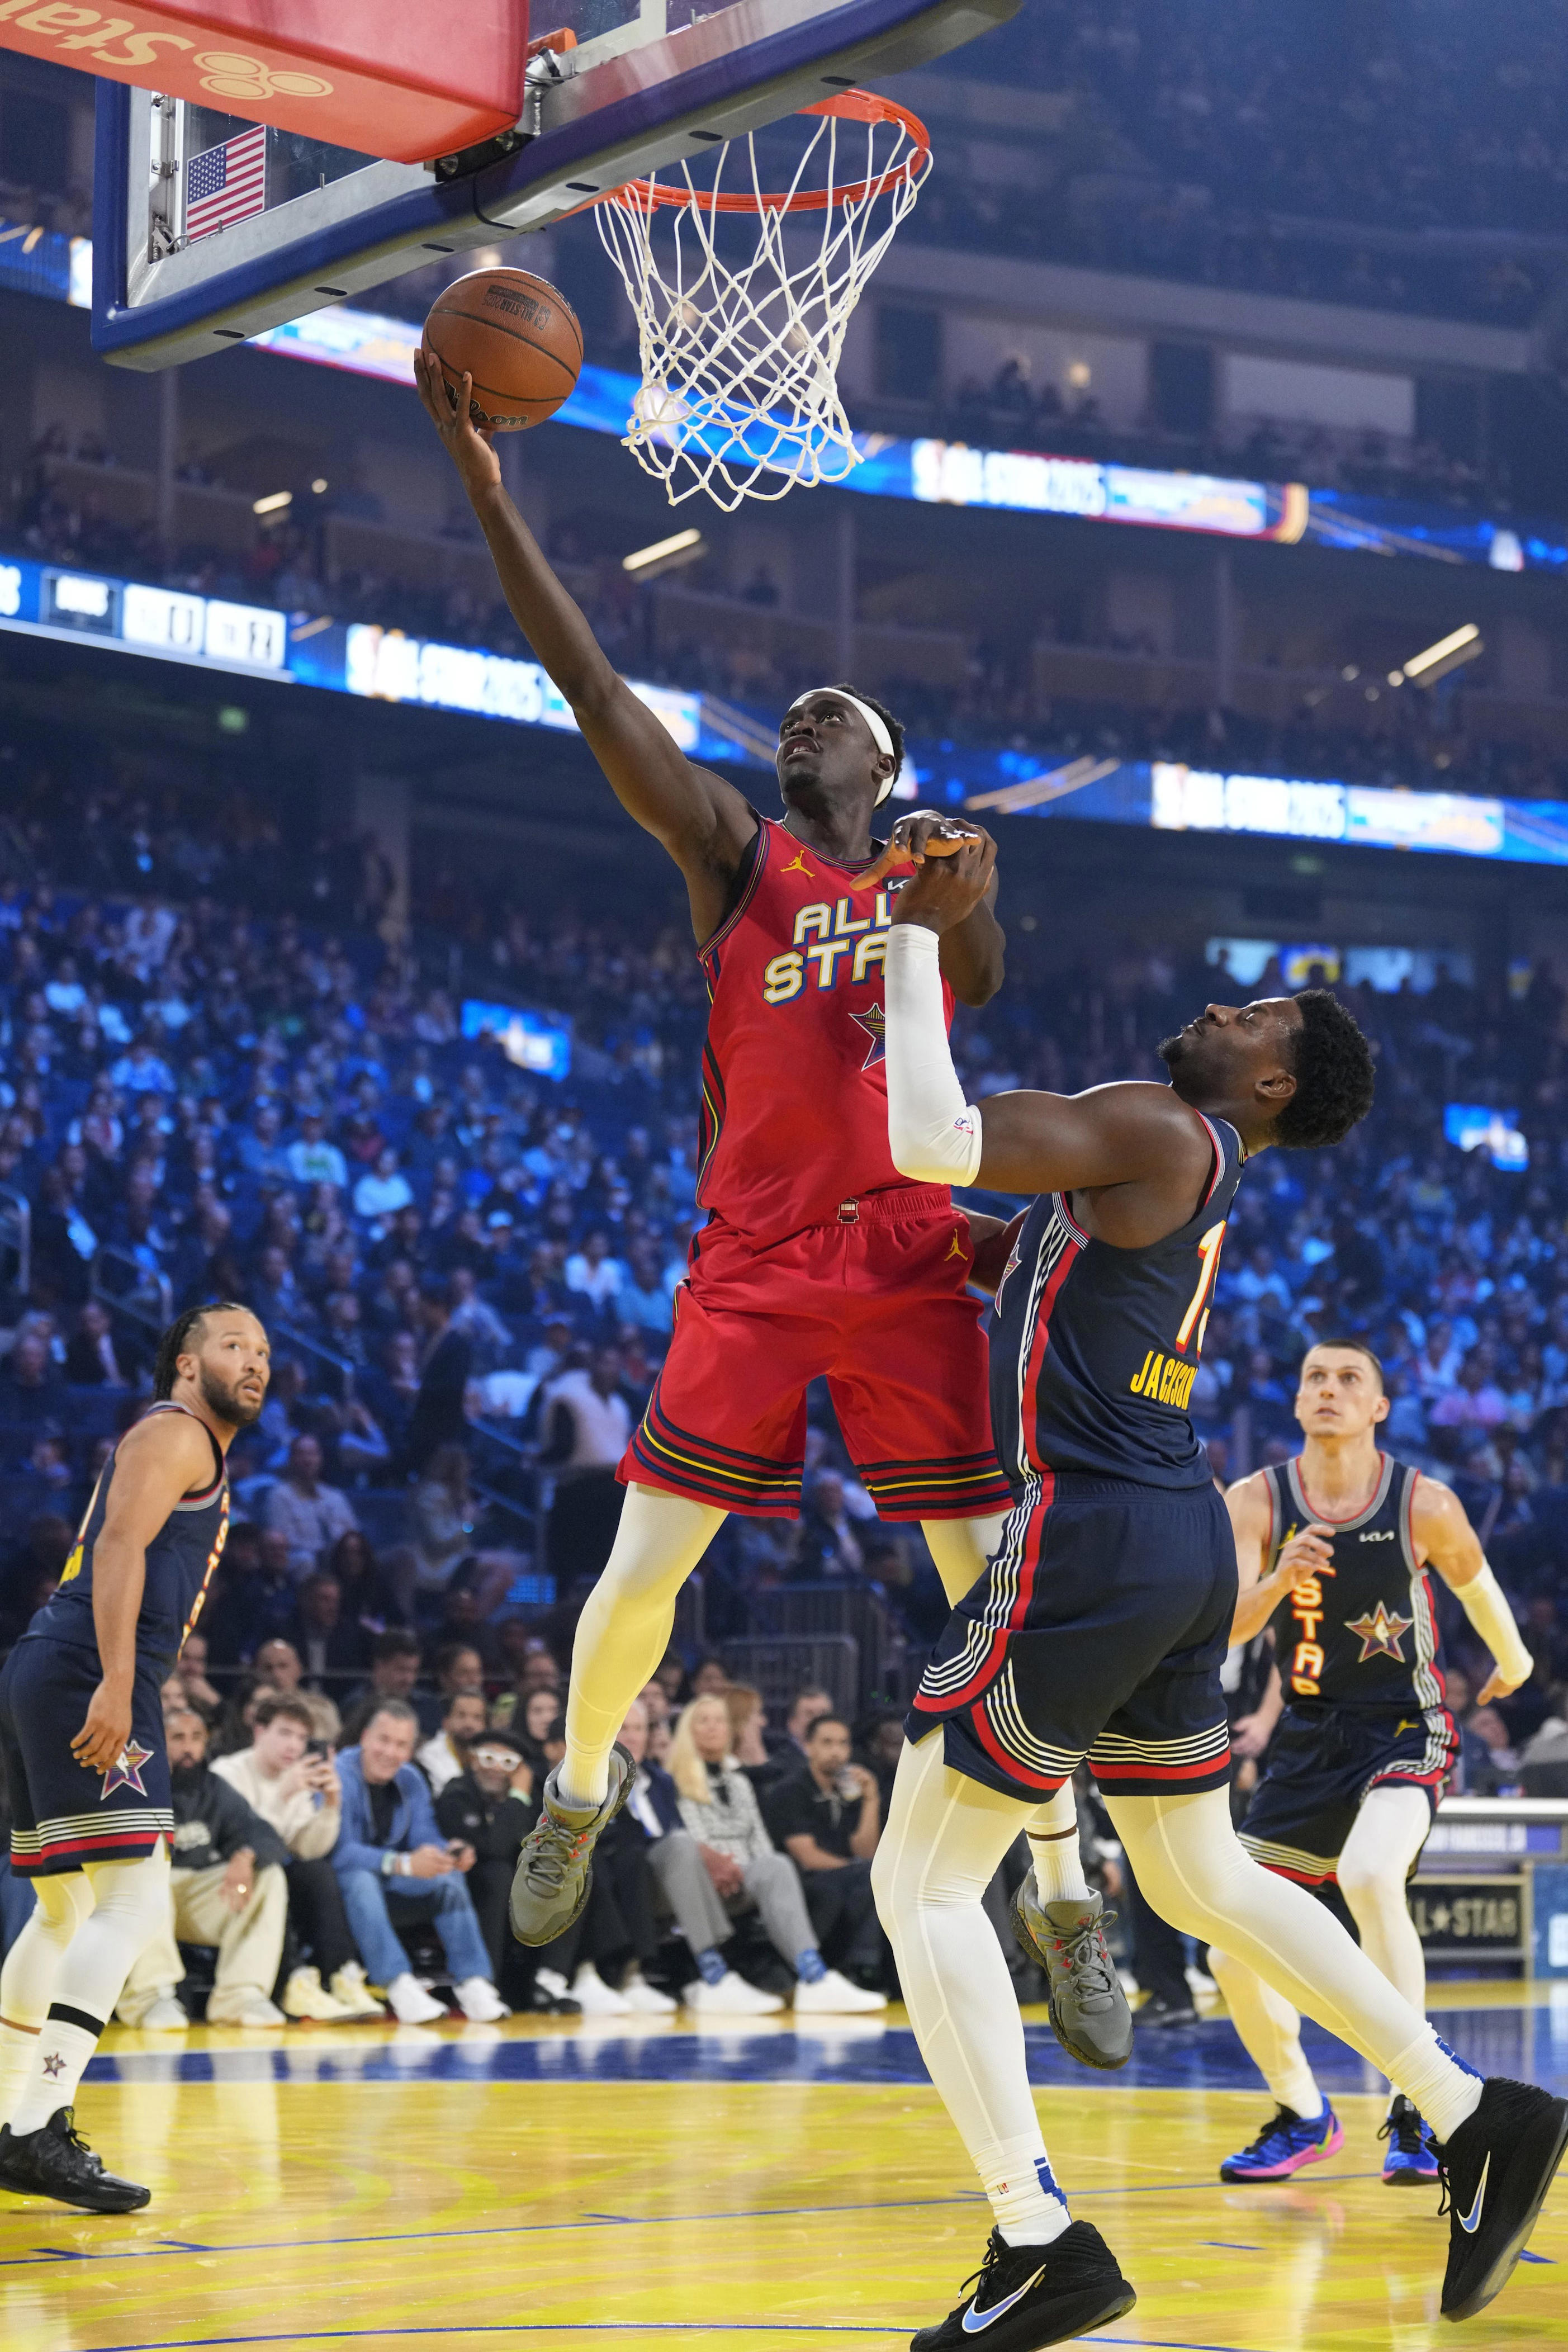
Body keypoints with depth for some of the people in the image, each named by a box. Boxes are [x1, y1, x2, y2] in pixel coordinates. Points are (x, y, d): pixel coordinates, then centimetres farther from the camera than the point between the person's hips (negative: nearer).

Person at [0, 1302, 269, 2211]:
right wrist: (114, 1687, -27)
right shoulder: (174, 1434, -3)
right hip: (83, 1674, -11)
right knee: (134, 1899, -17)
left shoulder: (203, 1455, 27)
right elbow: (119, 1547, -17)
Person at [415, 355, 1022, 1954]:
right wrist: (486, 493, -13)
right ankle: (580, 1791, 25)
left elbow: (985, 985, -7)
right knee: (640, 1573, -2)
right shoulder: (731, 852, 7)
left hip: (908, 1270, 1)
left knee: (993, 1586, -3)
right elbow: (593, 692, -4)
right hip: (752, 1271, 0)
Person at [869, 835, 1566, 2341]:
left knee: (921, 1880, -3)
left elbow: (930, 1141, -20)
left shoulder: (1159, 1130, -11)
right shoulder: (1183, 1165, 19)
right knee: (1201, 1879, 22)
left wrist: (920, 933, -13)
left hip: (1089, 1541, -10)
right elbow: (1016, 1253, 28)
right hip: (1180, 1544, 10)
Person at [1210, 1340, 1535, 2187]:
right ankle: (1302, 2116, 27)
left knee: (1369, 1876, -35)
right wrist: (1276, 1582, -39)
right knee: (1234, 1957, 1)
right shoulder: (1256, 1502, -8)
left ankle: (1413, 2112, -25)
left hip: (1404, 1731, -4)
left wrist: (1513, 1664, 26)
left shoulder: (1424, 1505, -12)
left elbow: (1474, 1585, 9)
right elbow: (1220, 1629, -19)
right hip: (1309, 1738, 4)